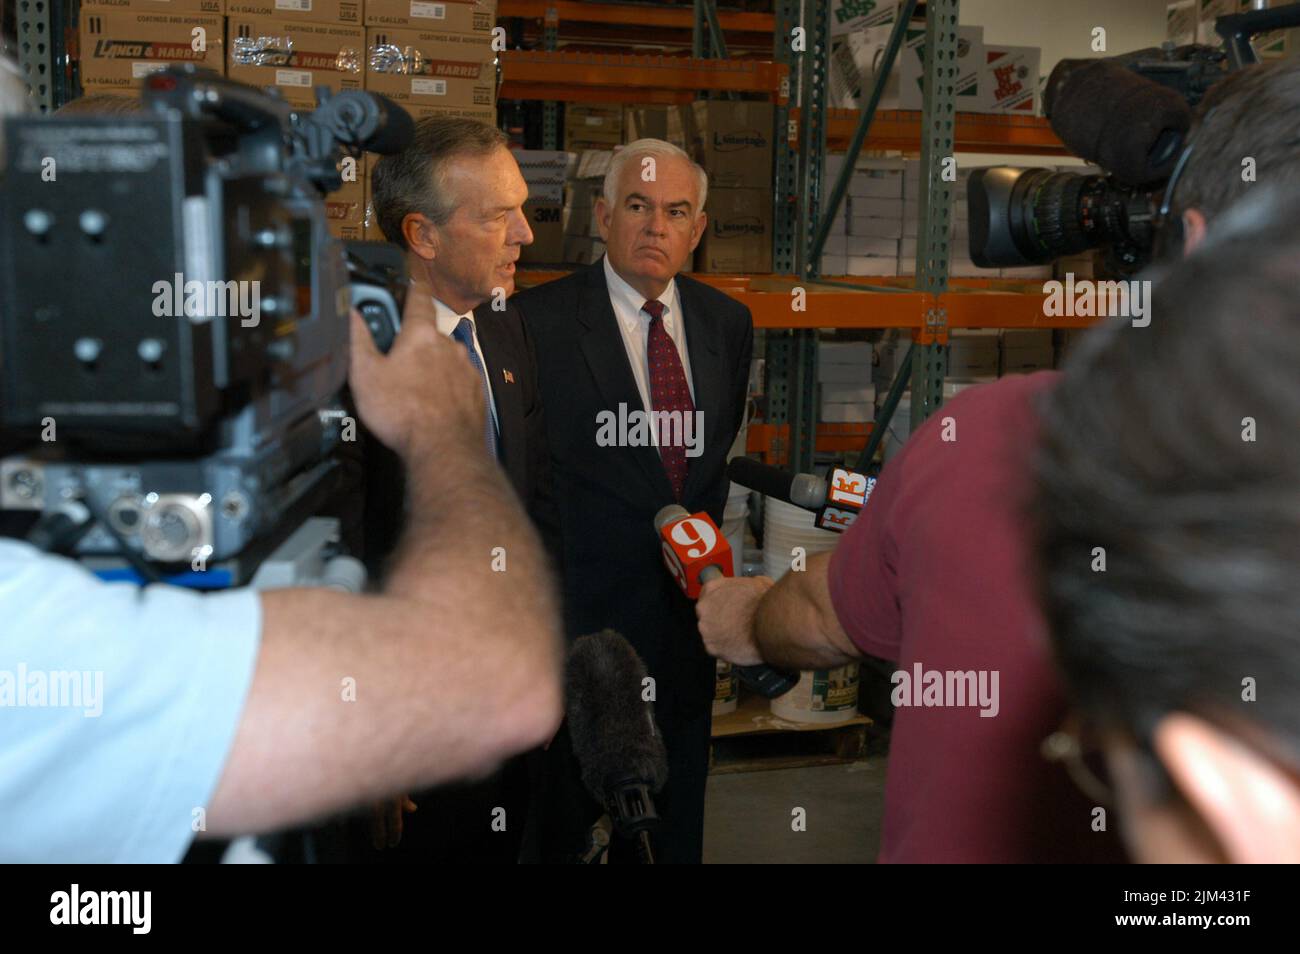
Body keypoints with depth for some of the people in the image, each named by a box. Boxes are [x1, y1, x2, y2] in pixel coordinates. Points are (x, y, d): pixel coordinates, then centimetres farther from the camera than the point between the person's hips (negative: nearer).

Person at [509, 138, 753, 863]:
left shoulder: (728, 323, 7)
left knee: (672, 829, 16)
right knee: (560, 824, 10)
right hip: (579, 618, -5)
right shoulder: (540, 320, -11)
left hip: (688, 610, 5)